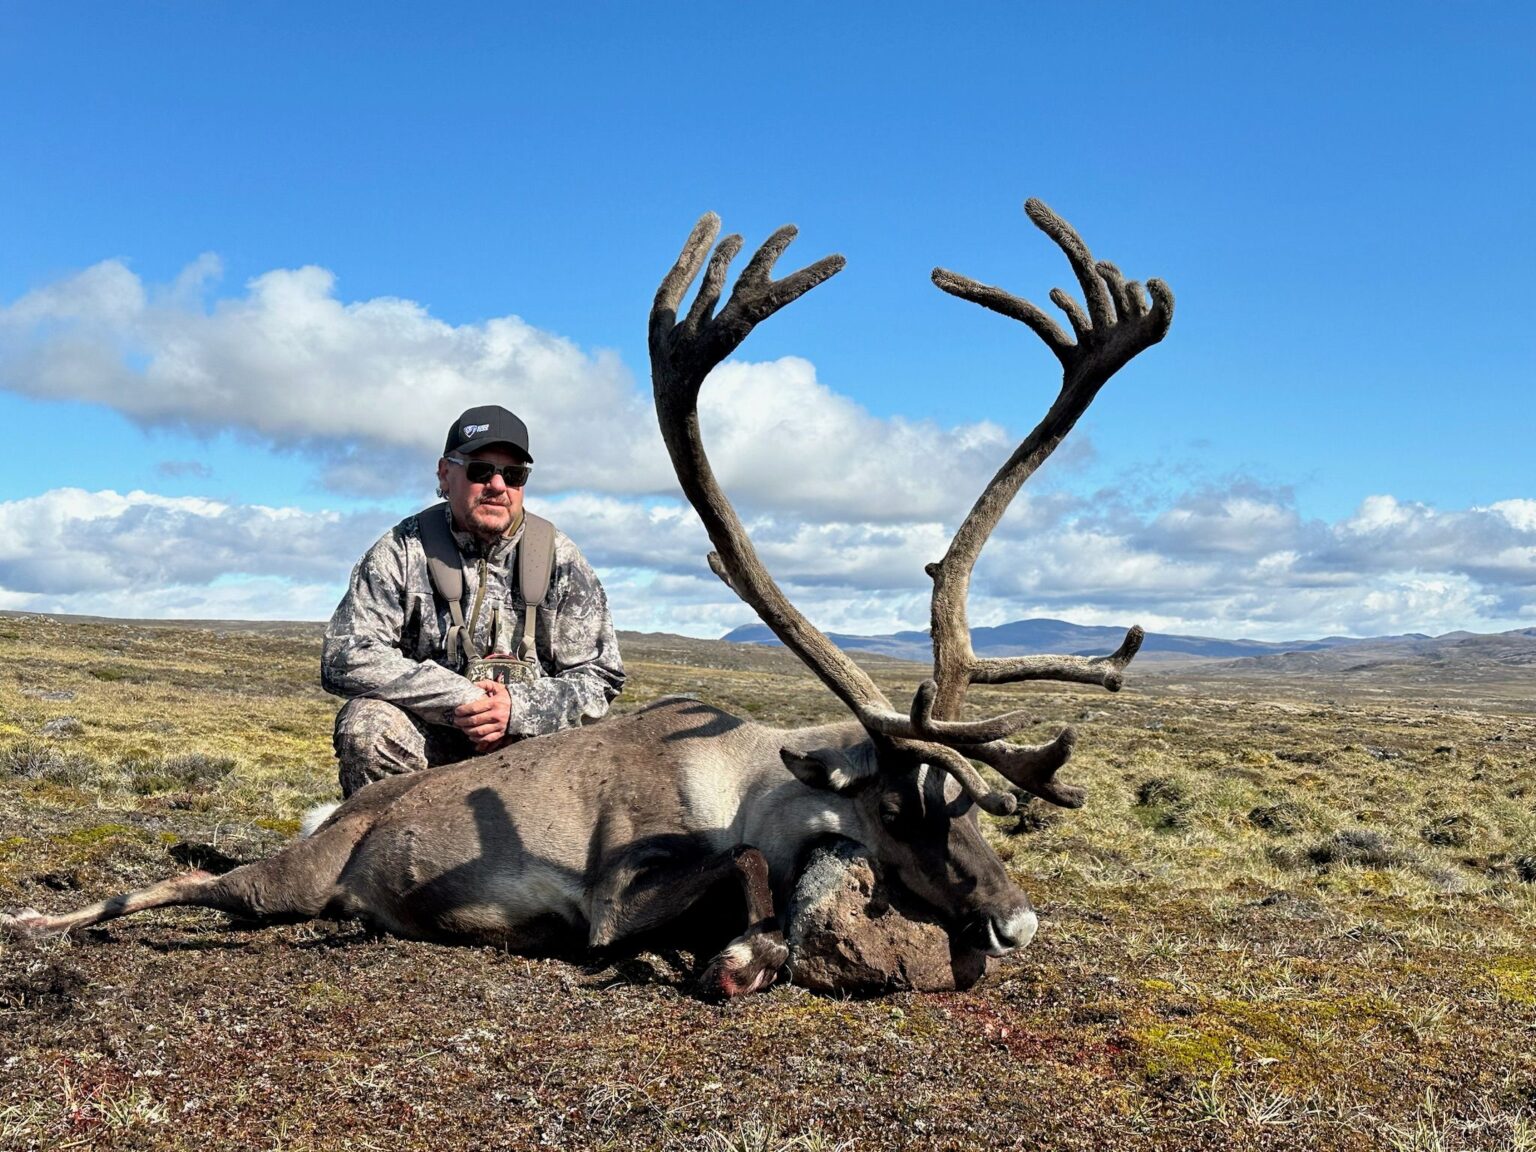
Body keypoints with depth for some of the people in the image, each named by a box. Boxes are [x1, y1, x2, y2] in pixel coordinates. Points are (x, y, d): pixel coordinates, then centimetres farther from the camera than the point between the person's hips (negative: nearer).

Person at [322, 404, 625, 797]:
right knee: (367, 724, -30)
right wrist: (460, 699, -22)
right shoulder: (402, 550, -3)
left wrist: (519, 709, -20)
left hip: (528, 744, 1)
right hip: (427, 746, -1)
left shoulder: (560, 559, 1)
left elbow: (600, 678, 0)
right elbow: (345, 658, -13)